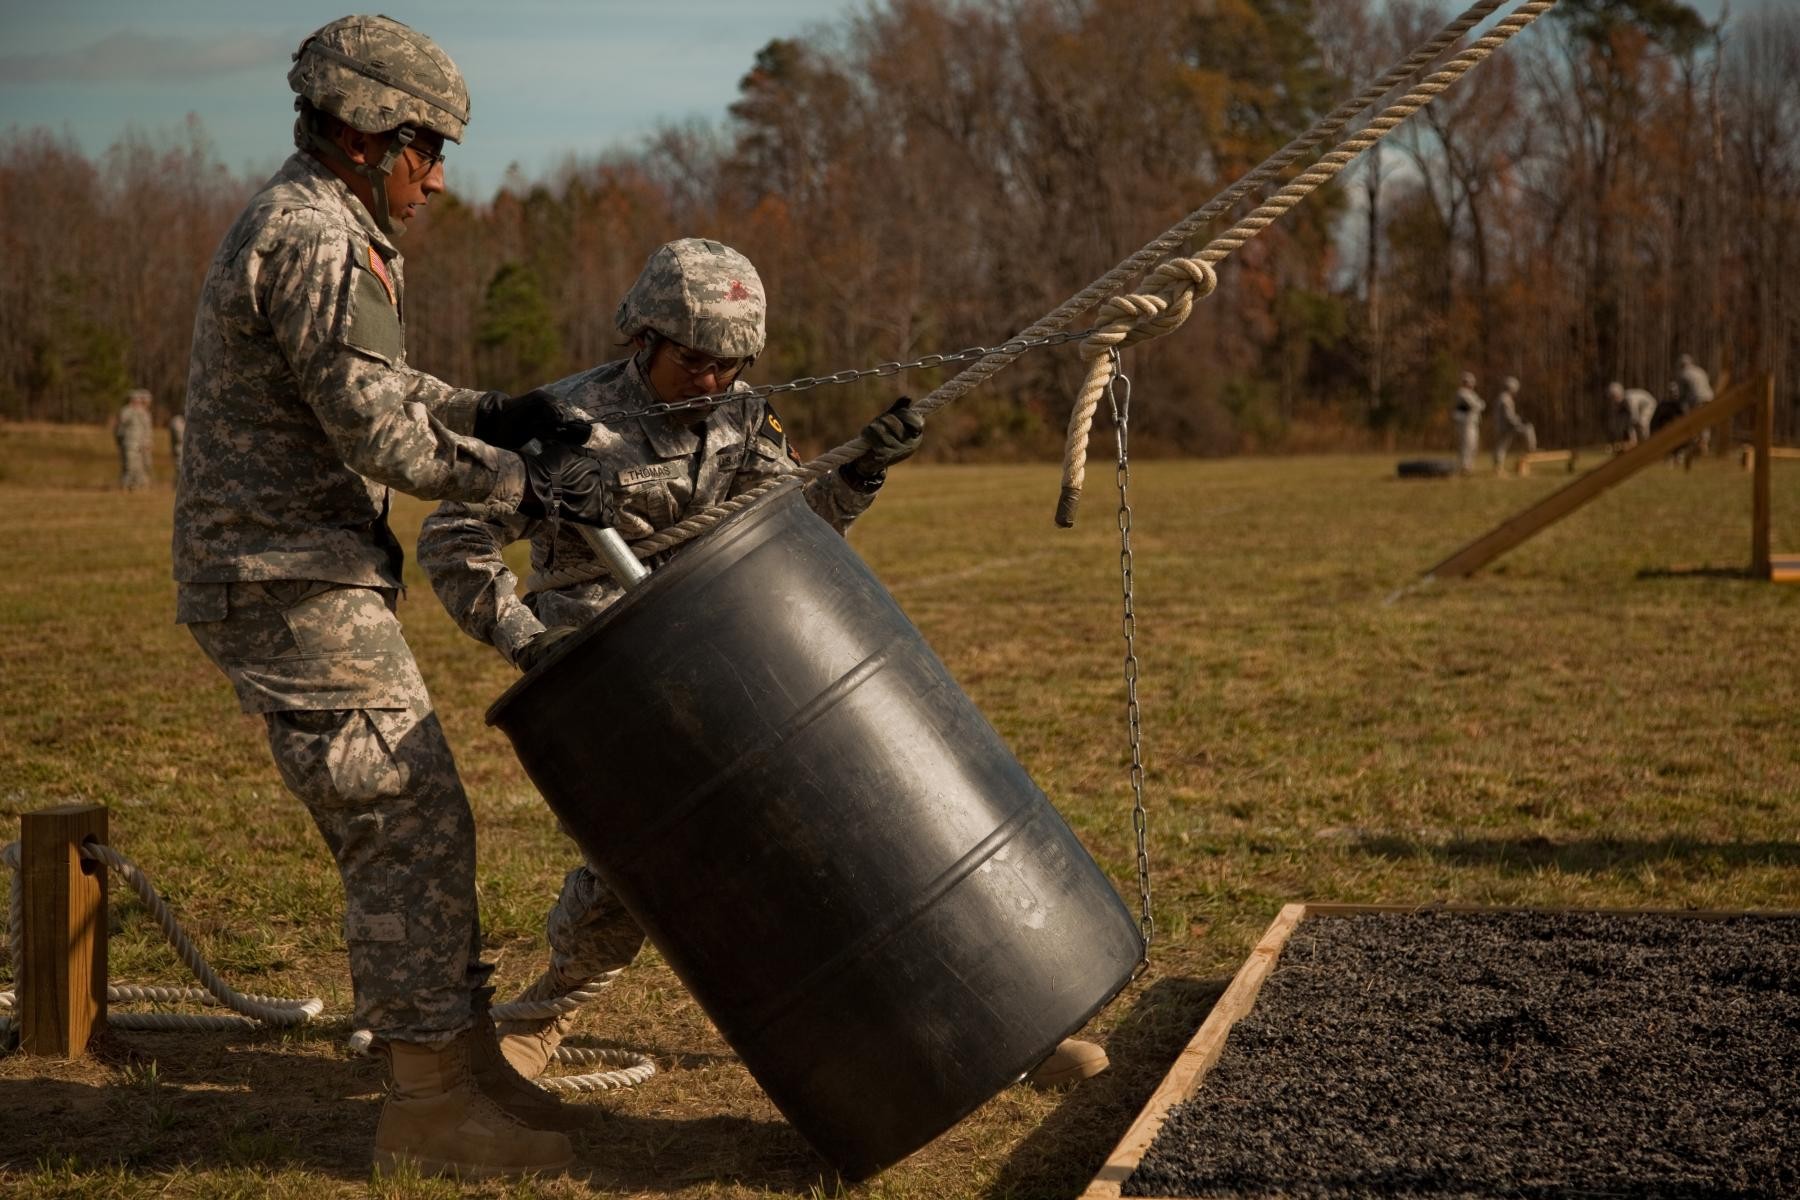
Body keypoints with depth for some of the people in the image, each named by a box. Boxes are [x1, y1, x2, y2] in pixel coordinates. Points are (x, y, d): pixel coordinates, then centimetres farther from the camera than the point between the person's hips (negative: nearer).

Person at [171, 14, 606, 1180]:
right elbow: (382, 438, -21)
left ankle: (460, 1065, 21)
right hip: (292, 587, -11)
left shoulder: (305, 228, 16)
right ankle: (434, 1102, 0)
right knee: (410, 823, -7)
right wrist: (525, 482, -11)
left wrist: (489, 409, 13)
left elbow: (372, 386, 27)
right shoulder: (314, 243, -17)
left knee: (406, 820, 14)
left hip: (311, 578, 11)